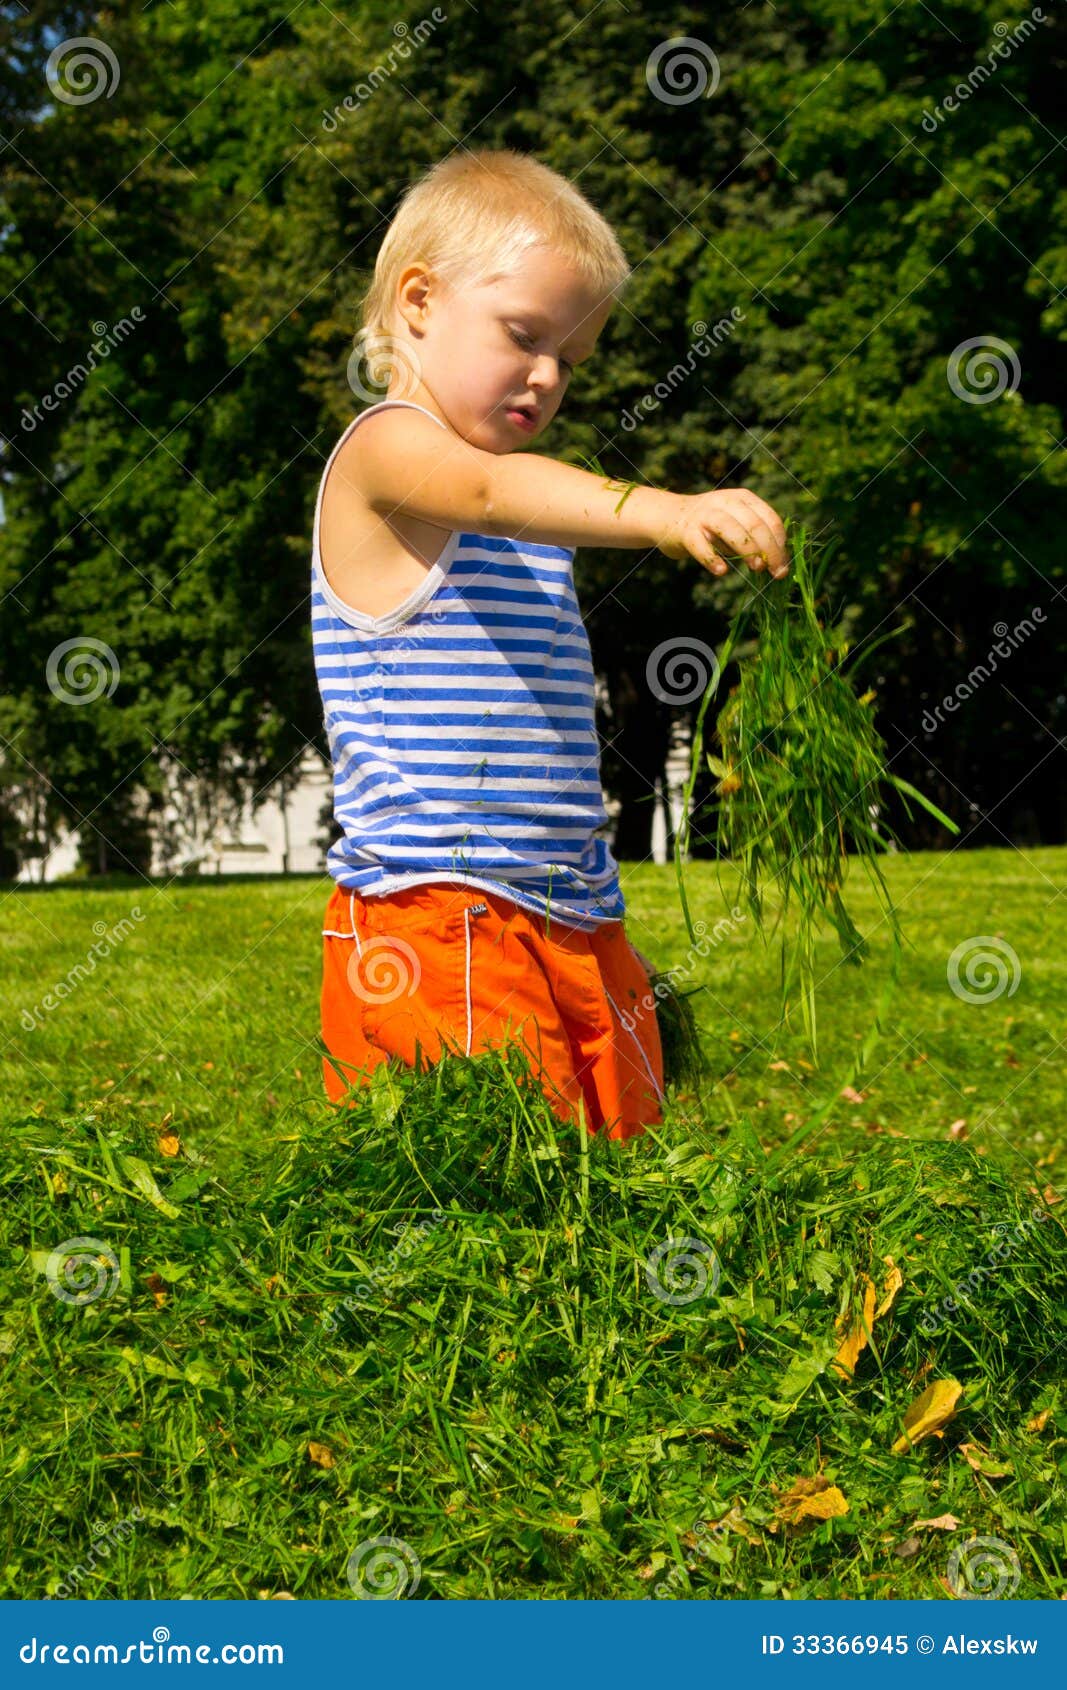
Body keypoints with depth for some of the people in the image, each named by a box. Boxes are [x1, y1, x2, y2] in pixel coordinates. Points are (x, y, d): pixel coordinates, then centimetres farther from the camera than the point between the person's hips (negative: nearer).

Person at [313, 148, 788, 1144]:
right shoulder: (388, 446, -7)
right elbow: (492, 491, -30)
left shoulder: (525, 506, 22)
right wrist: (663, 512, -46)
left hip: (573, 921, 9)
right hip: (437, 924, -9)